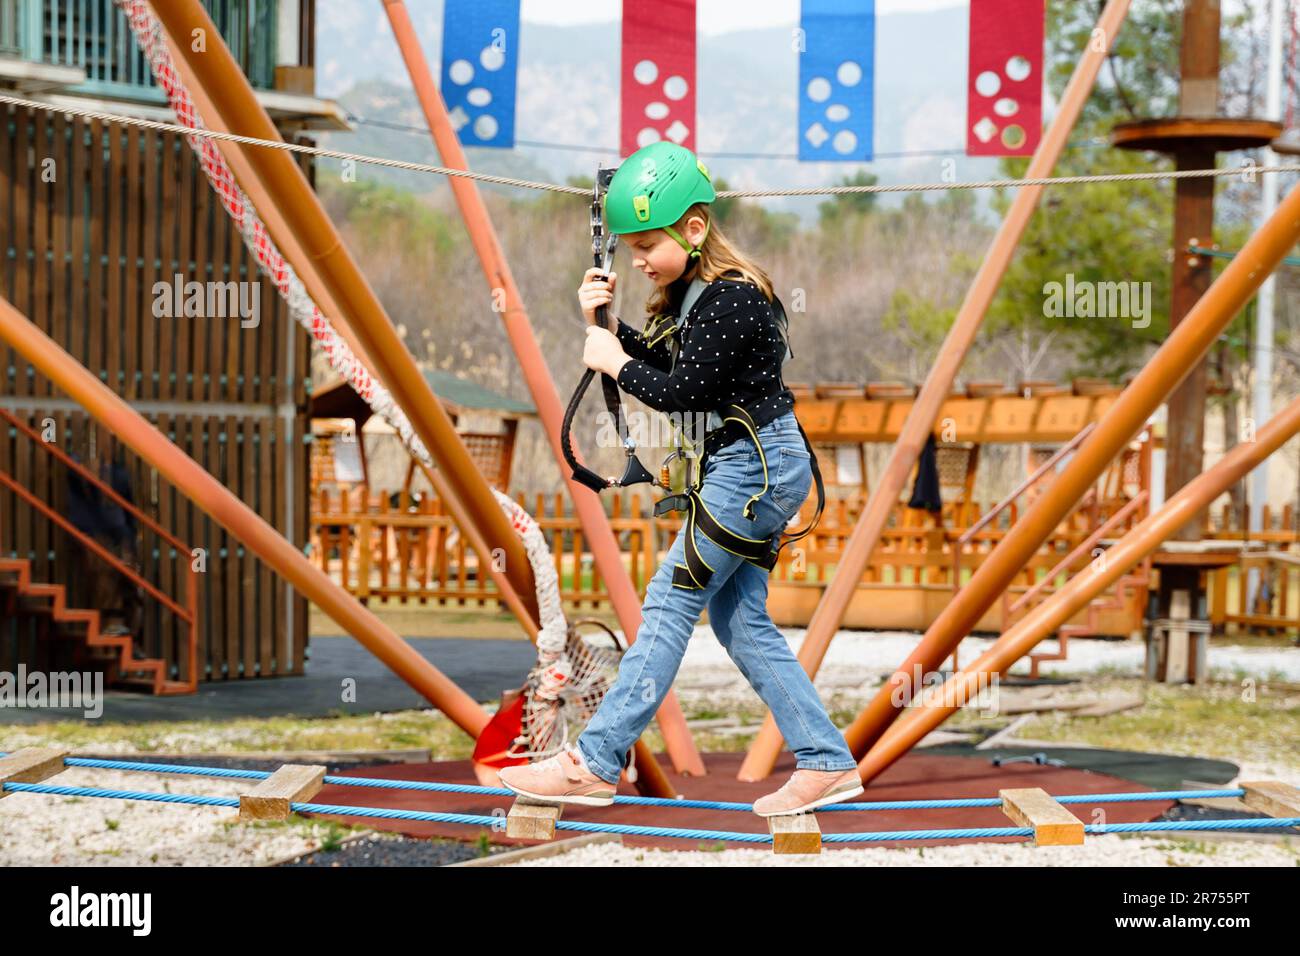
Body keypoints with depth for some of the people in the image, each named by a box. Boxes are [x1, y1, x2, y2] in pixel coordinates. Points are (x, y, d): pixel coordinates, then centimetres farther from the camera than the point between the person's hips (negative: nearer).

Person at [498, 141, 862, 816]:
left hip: (756, 467, -10)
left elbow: (678, 392, -21)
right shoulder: (695, 291, 10)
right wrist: (605, 323, 2)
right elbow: (660, 363, 15)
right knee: (739, 620, 10)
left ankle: (594, 765, -3)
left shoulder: (732, 297, -20)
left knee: (669, 604, -7)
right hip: (746, 466, 10)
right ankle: (827, 762, 12)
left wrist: (613, 361, -7)